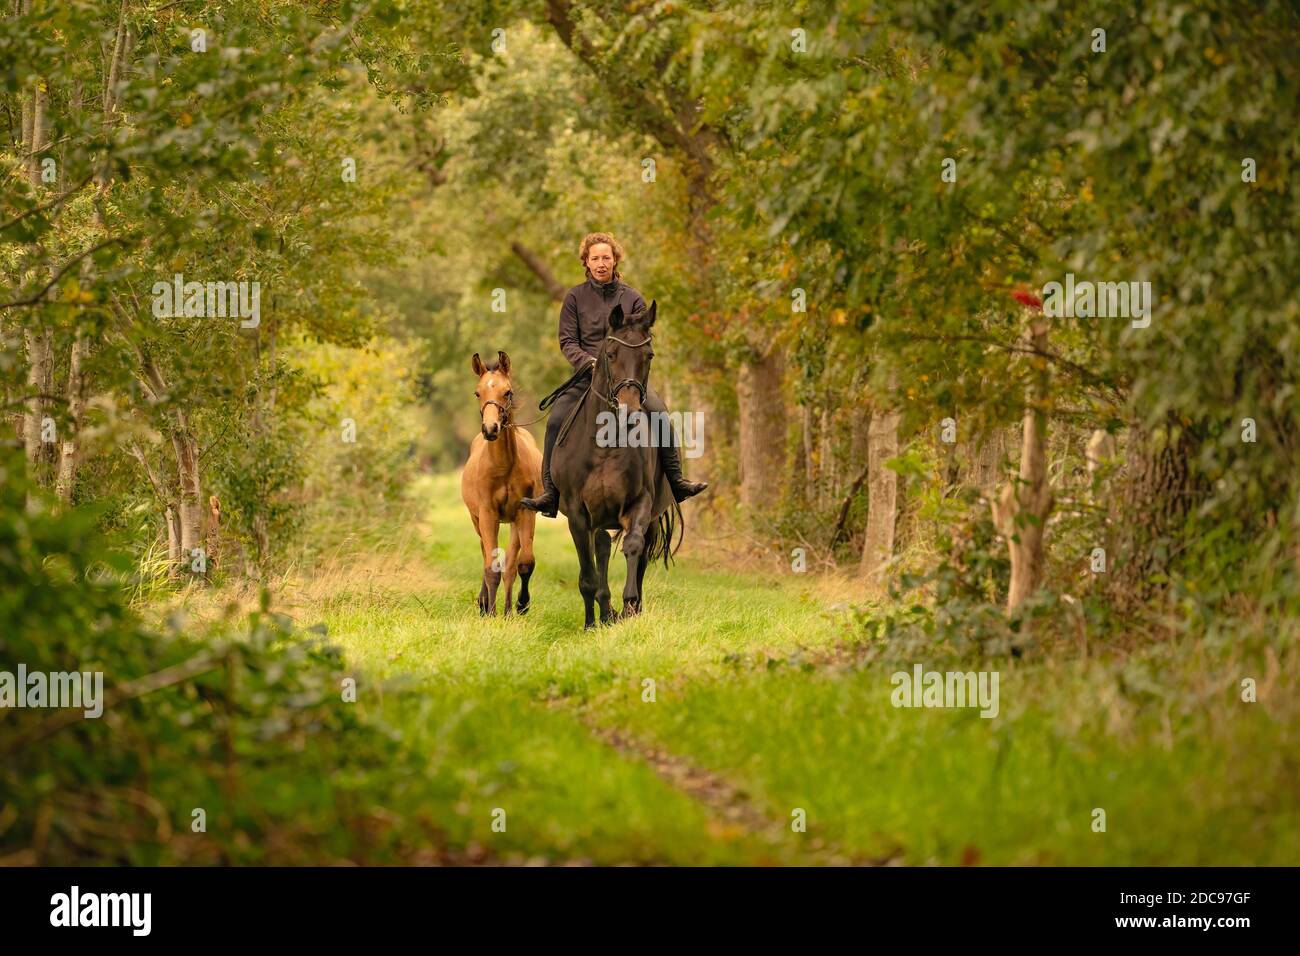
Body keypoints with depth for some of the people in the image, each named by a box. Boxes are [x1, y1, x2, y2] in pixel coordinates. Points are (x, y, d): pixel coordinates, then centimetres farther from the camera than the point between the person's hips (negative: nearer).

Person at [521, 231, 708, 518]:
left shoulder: (632, 298, 8)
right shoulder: (576, 297, 7)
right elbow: (567, 341, 2)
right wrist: (589, 363, -16)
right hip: (586, 375, 0)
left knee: (659, 412, -26)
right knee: (557, 419, -22)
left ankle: (676, 481, -19)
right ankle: (550, 493, -18)